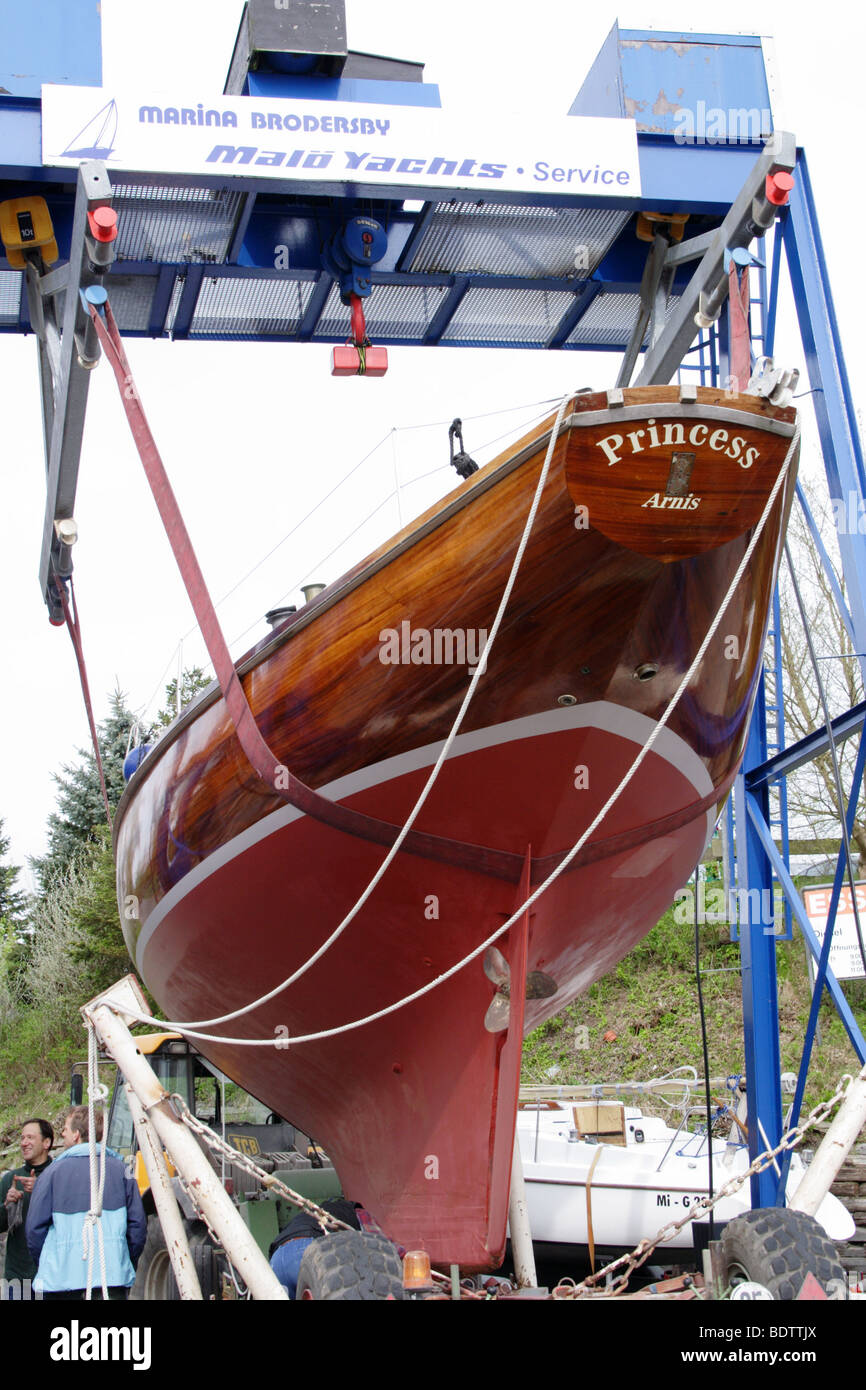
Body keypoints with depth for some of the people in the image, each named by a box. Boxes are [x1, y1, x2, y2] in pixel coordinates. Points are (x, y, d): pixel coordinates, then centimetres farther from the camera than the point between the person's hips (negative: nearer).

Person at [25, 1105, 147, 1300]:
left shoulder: (55, 1171, 1)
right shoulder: (119, 1169, 5)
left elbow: (35, 1228, 3)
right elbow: (138, 1224, 4)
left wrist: (45, 1265, 17)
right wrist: (127, 1267, 16)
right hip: (113, 1278, 1)